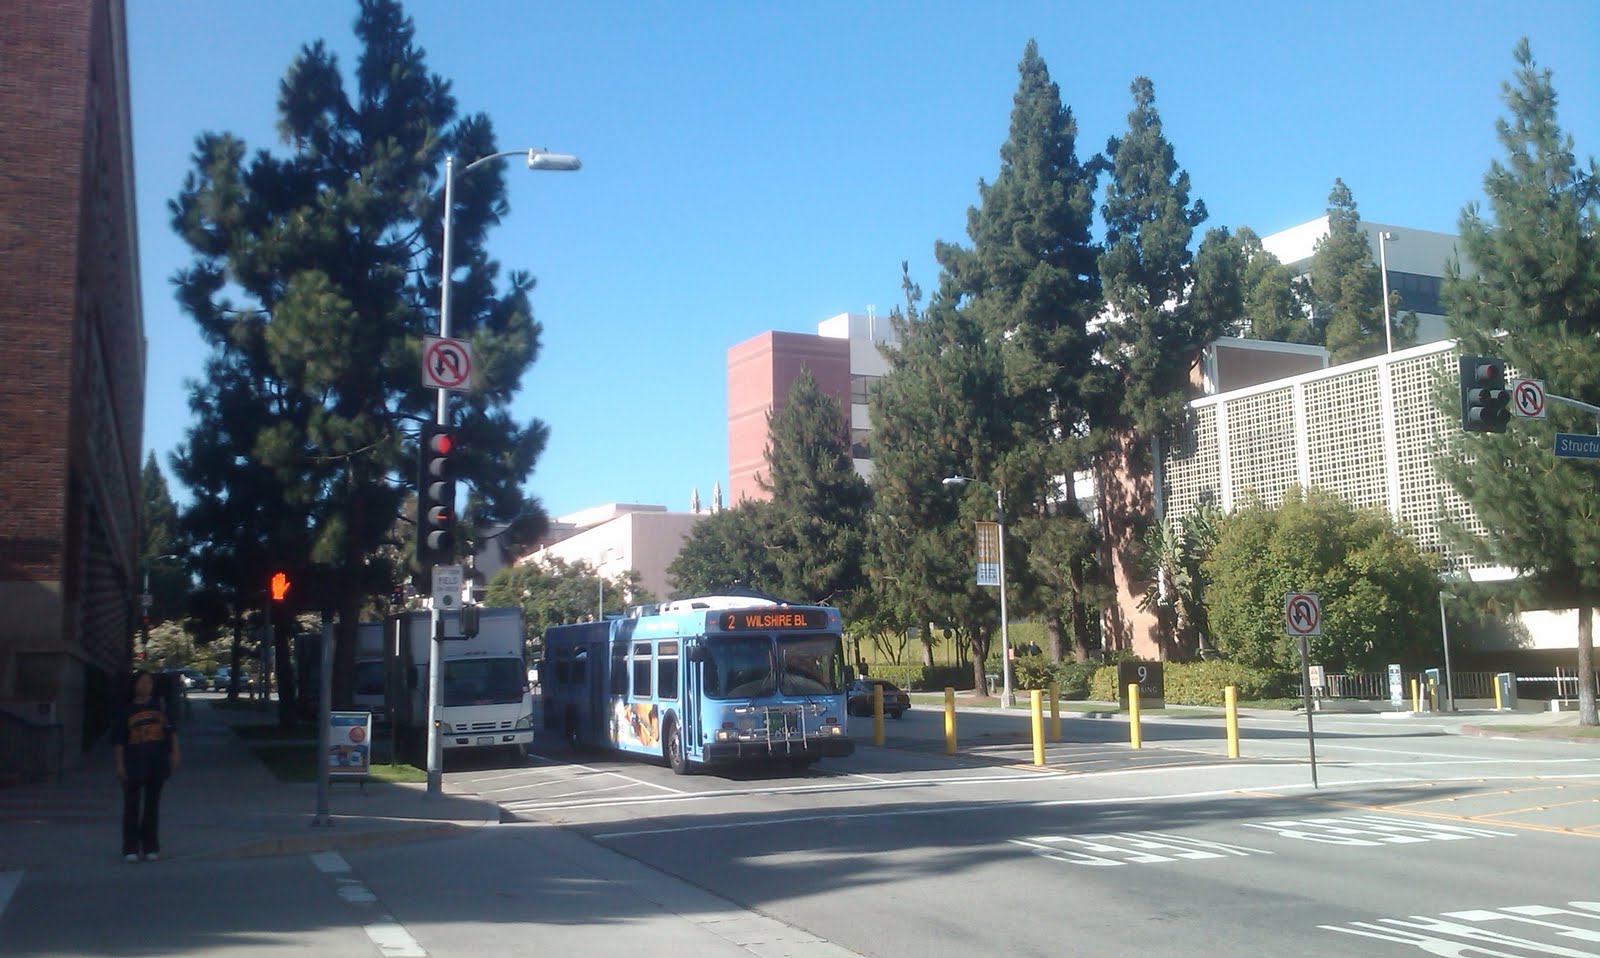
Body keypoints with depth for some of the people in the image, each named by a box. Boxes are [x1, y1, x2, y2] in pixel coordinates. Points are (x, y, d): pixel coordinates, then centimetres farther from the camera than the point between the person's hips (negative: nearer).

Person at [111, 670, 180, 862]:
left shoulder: (160, 704, 6)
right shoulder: (127, 709, 2)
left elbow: (171, 729, 8)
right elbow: (118, 739, 1)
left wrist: (174, 753, 2)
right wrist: (120, 764, -4)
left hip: (157, 760, 2)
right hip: (134, 761, -1)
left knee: (152, 804, 8)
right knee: (132, 805, -1)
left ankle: (150, 848, 15)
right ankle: (130, 849, 5)